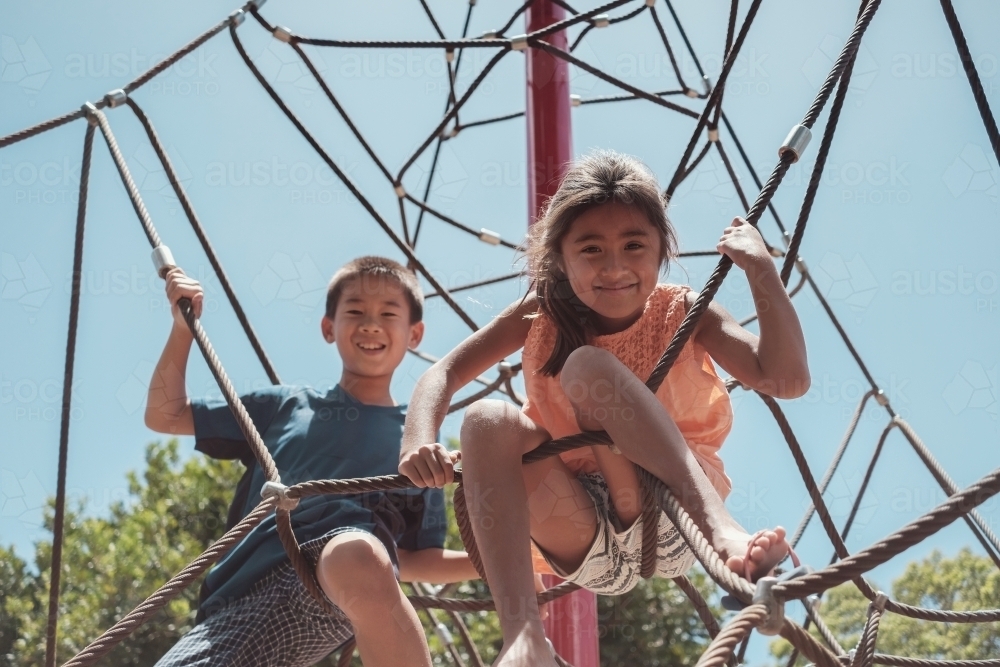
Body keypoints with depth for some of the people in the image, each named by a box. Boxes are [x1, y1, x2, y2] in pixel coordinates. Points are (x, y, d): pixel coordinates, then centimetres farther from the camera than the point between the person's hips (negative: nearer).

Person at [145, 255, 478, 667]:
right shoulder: (285, 406, 26)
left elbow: (413, 560, 22)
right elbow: (165, 416, 30)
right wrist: (183, 325, 20)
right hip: (248, 594, 3)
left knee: (359, 557, -41)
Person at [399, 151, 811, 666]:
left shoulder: (682, 314, -4)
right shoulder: (541, 316, 3)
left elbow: (787, 380, -17)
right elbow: (445, 373, -1)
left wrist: (760, 267, -22)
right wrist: (418, 442, -21)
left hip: (669, 526, -3)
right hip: (584, 545, 3)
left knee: (588, 364, -23)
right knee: (487, 420, -23)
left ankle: (722, 531, -41)